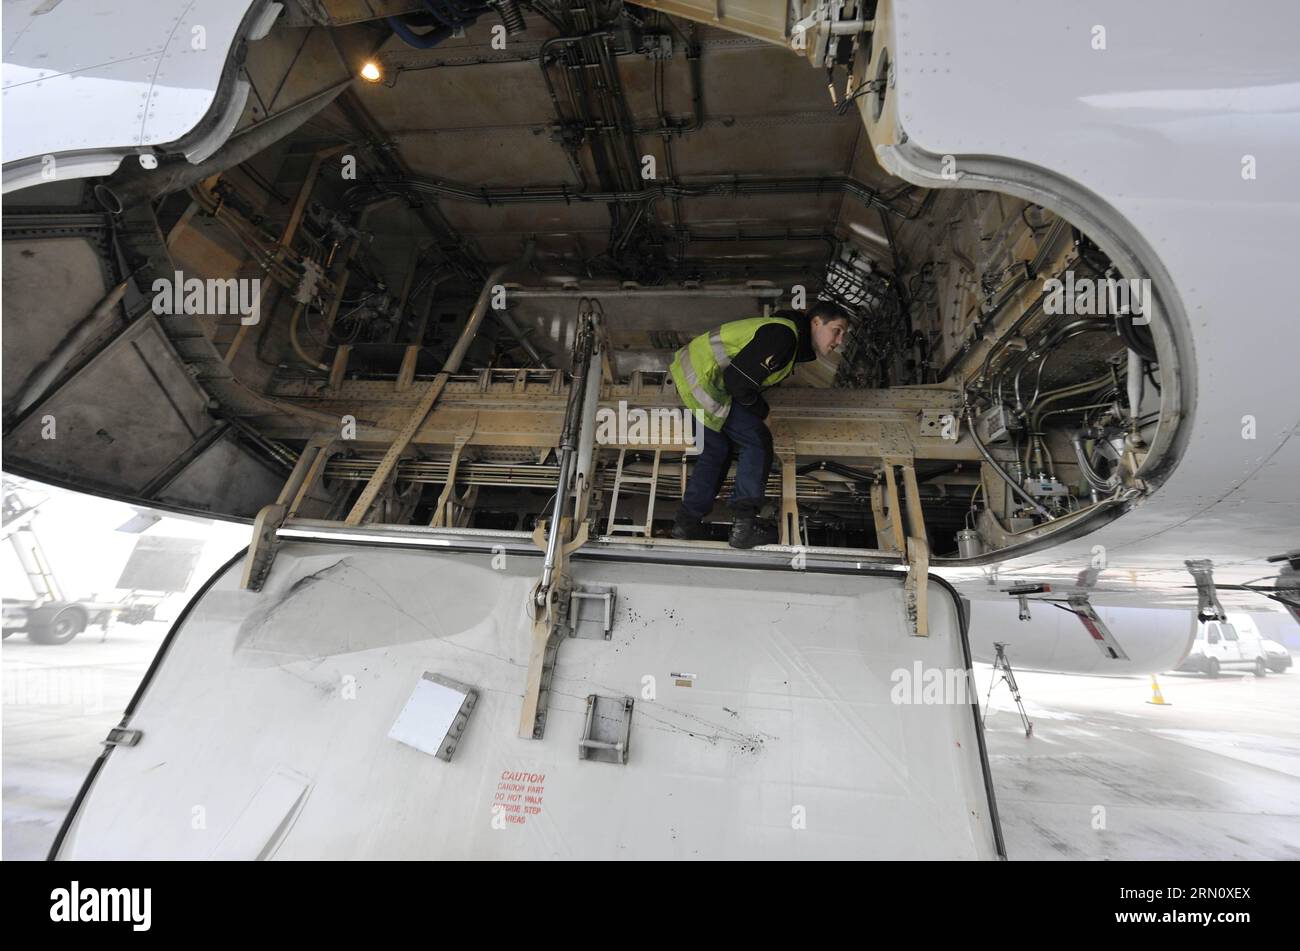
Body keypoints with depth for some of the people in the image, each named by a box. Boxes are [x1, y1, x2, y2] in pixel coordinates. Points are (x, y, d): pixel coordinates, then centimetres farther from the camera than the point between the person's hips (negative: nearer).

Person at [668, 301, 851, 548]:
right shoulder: (783, 335, -17)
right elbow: (737, 380, -21)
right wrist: (760, 409, -5)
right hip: (704, 378, -10)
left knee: (716, 447, 16)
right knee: (757, 442, -5)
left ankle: (687, 523, 21)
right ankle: (745, 525, -3)